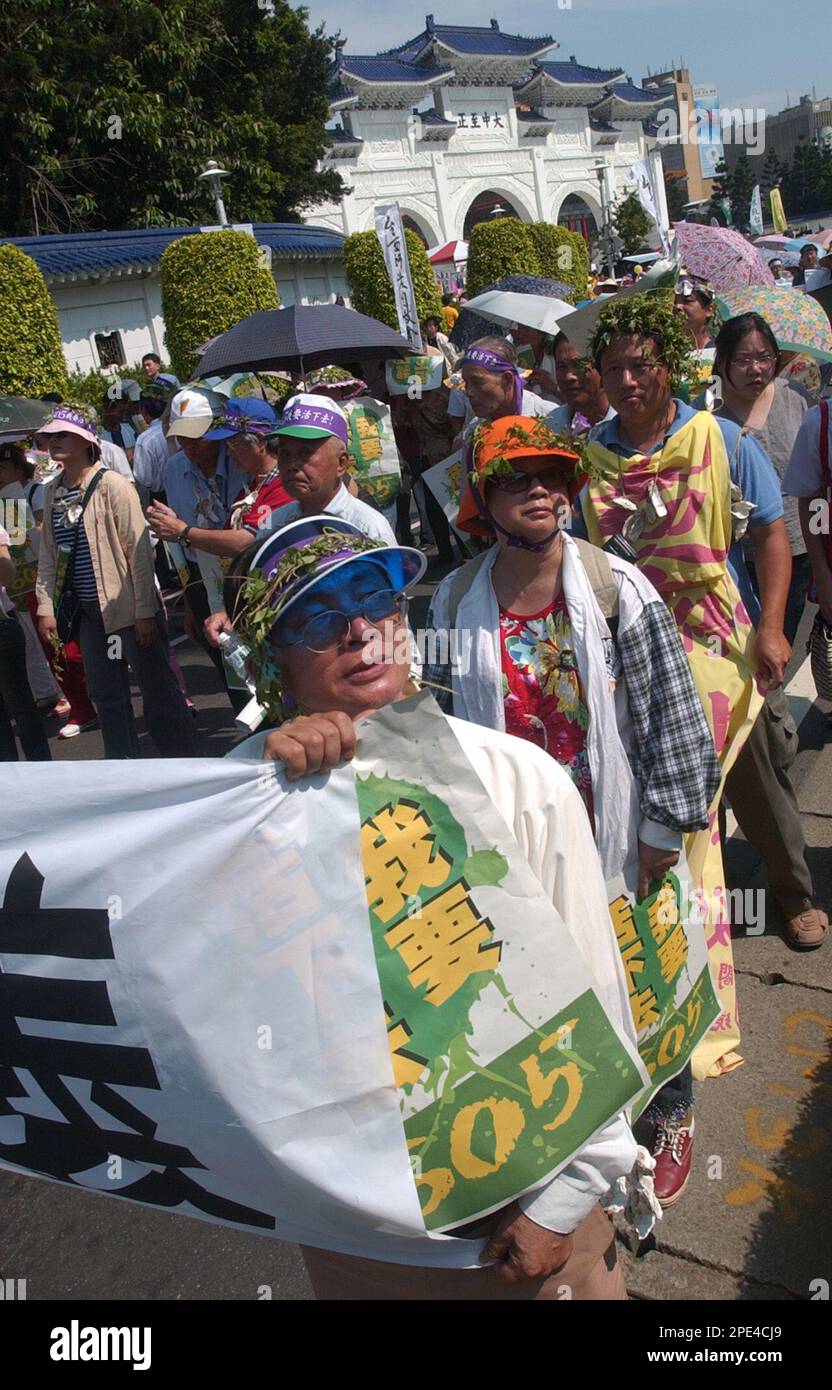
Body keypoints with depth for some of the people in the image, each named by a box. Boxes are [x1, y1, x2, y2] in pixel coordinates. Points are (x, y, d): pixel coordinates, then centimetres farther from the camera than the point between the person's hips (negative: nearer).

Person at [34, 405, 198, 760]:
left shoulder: (112, 485, -12)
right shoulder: (52, 491, 8)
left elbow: (139, 550, -14)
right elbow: (48, 553, 14)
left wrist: (145, 611, -16)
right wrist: (45, 605, 9)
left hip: (129, 608, -6)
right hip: (90, 610, 7)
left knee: (158, 691, 2)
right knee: (107, 695, 13)